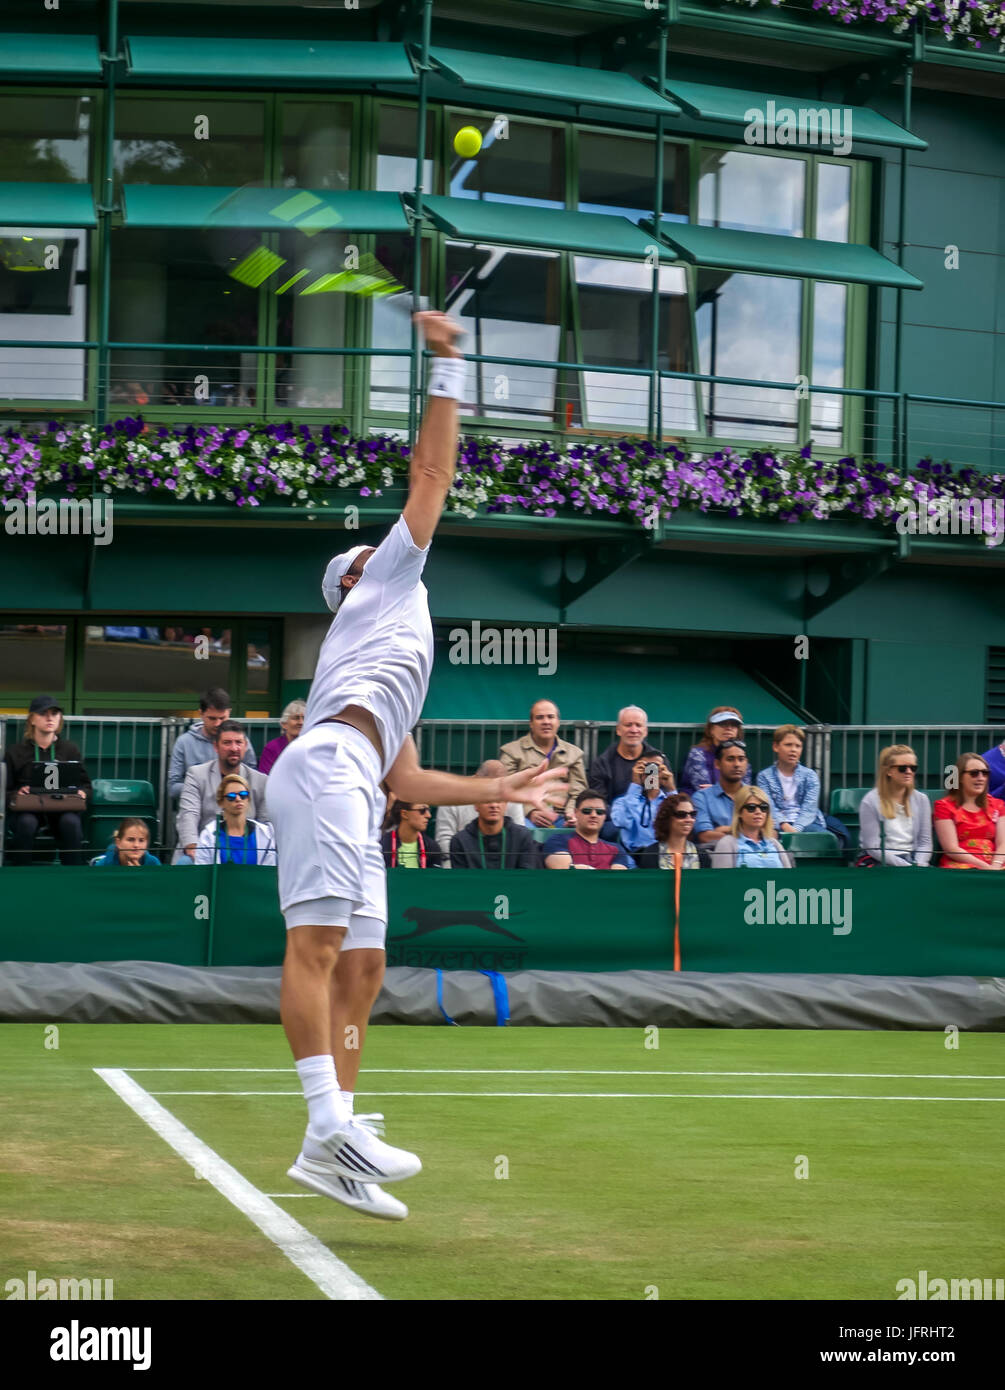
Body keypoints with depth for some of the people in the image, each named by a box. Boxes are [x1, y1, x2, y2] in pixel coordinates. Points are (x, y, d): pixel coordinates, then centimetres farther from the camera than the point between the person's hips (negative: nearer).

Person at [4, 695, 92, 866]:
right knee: (26, 823, -38)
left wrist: (82, 793, -4)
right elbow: (5, 790, 11)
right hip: (28, 809, -1)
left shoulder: (70, 750, 17)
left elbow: (85, 783, 20)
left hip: (62, 808, 1)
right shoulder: (16, 752, 14)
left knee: (71, 822, -36)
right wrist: (16, 794, -12)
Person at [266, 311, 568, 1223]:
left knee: (362, 966, 2)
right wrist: (447, 372, 16)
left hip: (355, 789, 9)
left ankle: (326, 1149, -2)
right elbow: (433, 473, 14)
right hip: (325, 763, -9)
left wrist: (503, 789, 37)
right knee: (317, 945, -19)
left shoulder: (398, 662, 38)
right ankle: (331, 1124, -32)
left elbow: (407, 781, 34)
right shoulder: (387, 581, 20)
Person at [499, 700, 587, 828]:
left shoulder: (574, 753, 22)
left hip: (560, 817, 3)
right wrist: (530, 812, -17)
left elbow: (577, 793, 16)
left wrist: (571, 813, -8)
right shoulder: (511, 751, 12)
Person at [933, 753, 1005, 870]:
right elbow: (951, 849, -3)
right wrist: (986, 867, -13)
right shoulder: (944, 806, 8)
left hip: (993, 866, 3)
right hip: (959, 865, -3)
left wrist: (995, 866, -13)